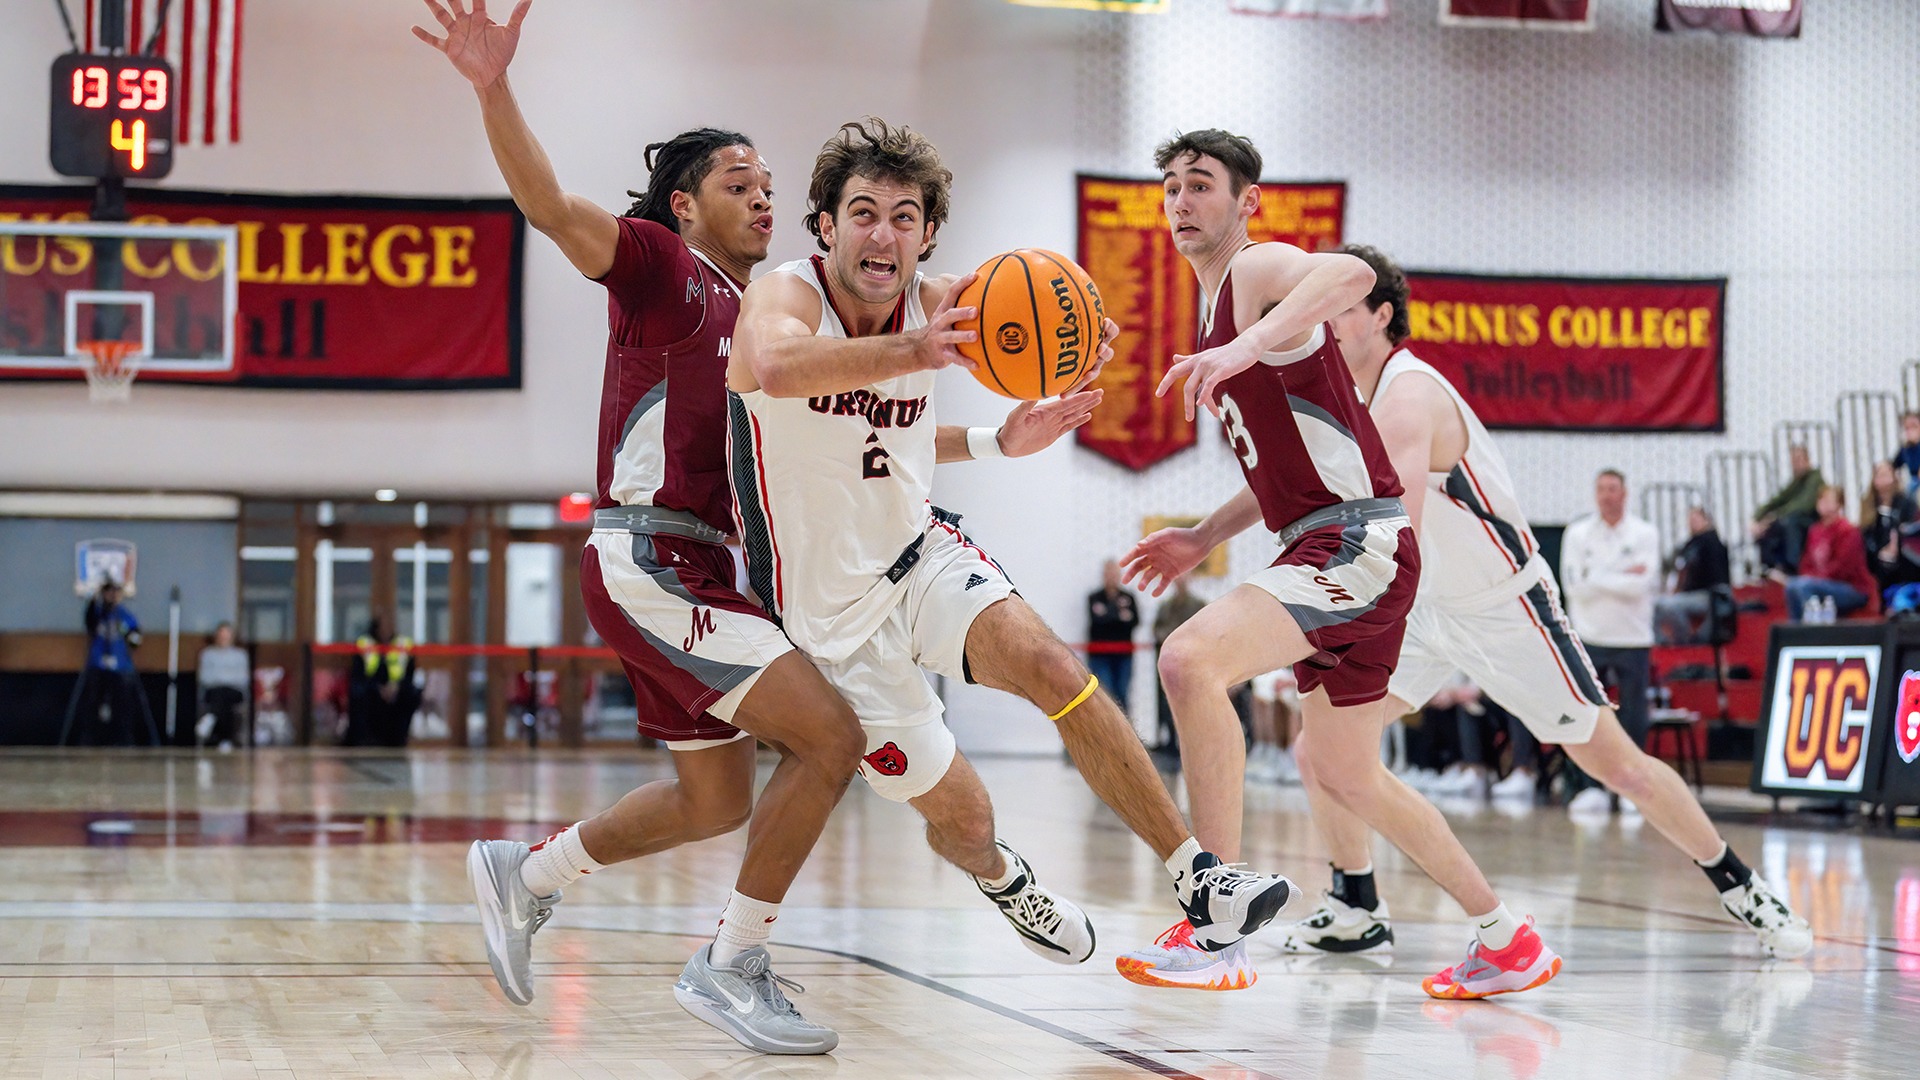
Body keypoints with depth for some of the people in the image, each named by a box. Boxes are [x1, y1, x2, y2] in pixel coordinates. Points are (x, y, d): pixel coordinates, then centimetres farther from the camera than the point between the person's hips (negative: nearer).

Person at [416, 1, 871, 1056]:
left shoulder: (749, 313, 18)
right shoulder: (662, 267, -6)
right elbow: (549, 204, -21)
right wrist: (493, 89, -36)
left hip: (697, 572, 10)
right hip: (649, 562, -10)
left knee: (717, 800, 20)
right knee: (828, 736, -17)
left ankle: (527, 873, 34)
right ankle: (732, 966, -9)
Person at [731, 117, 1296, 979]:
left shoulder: (936, 303, -5)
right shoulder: (784, 295, -22)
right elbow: (775, 366, -46)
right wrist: (913, 353, -65)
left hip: (921, 553, 4)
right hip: (830, 609, -4)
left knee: (1052, 667, -24)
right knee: (960, 816, 0)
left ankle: (1198, 877, -20)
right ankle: (998, 877, 38)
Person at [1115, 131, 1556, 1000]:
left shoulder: (1260, 270, -8)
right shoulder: (1219, 308, 21)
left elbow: (1350, 274, -34)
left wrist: (1244, 347, -46)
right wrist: (1204, 537, 21)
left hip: (1357, 540, -11)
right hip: (1332, 546, 11)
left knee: (1191, 659, -27)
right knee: (1343, 776, 20)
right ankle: (1507, 940, 32)